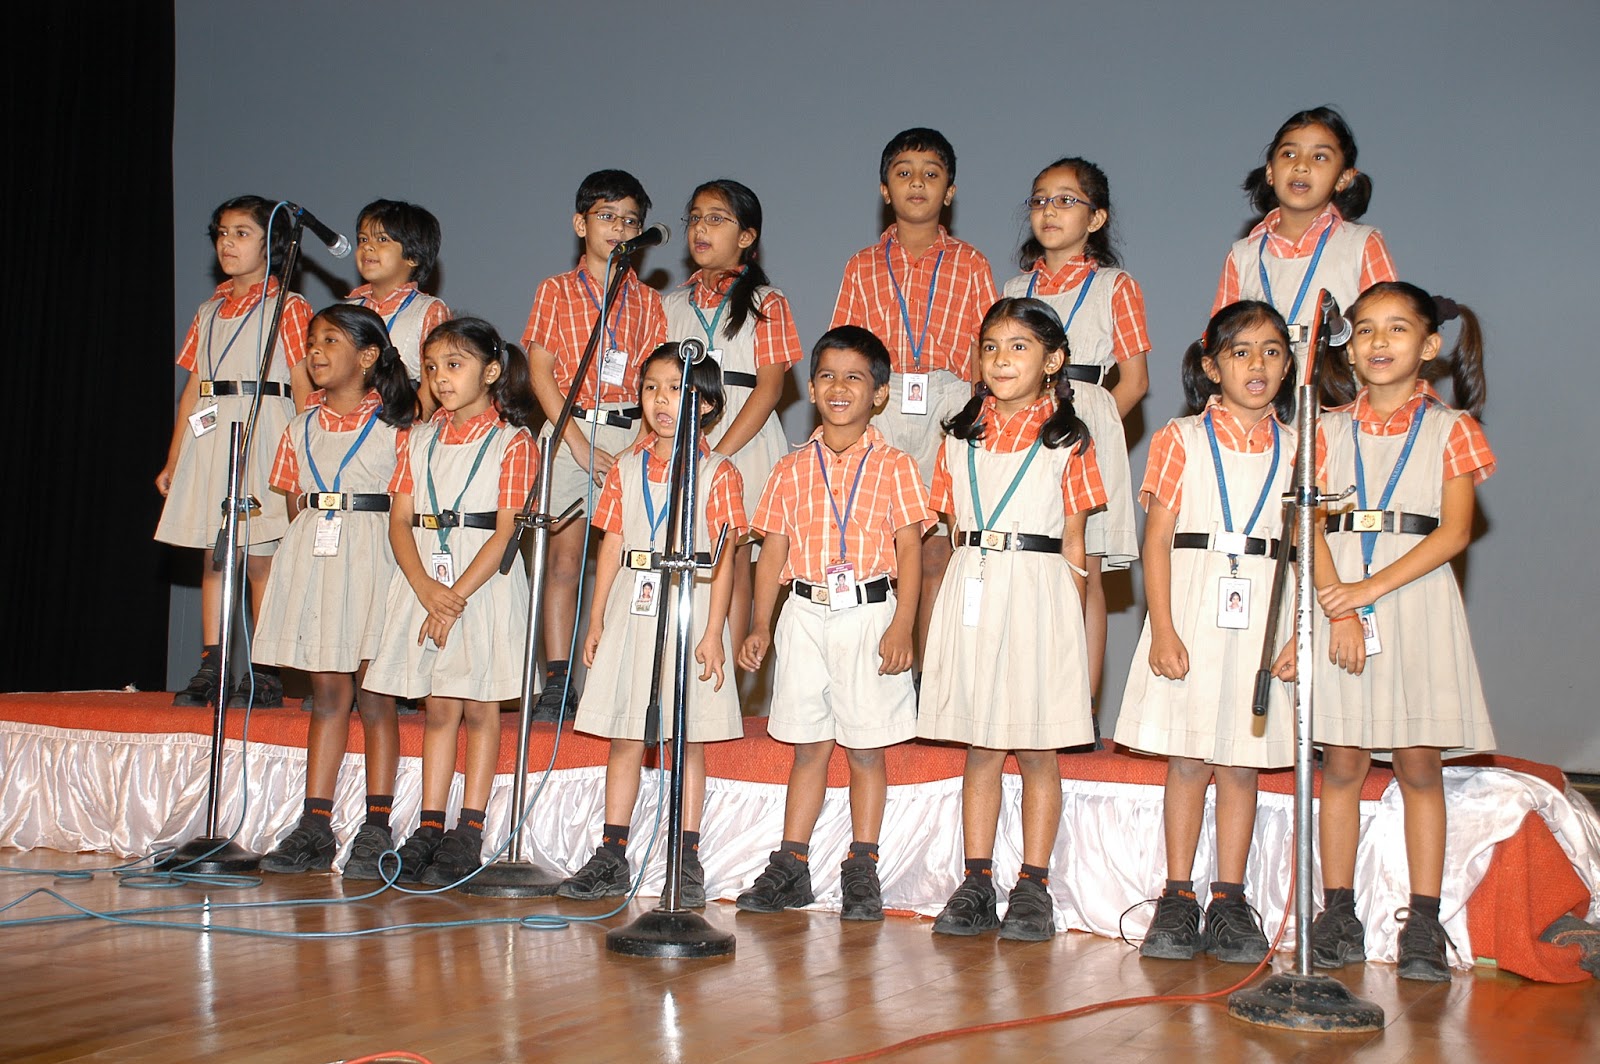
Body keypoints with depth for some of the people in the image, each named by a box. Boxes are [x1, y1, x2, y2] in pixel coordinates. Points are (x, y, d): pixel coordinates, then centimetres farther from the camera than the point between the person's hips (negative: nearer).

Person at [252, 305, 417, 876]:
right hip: (312, 557, 5)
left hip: (370, 555, -5)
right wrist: (308, 541, 5)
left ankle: (376, 829, 5)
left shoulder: (392, 423, -2)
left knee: (373, 693, -1)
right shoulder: (304, 424, 13)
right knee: (327, 692, 7)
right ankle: (315, 828, 9)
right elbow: (294, 500, 16)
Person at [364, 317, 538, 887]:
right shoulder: (421, 439, 11)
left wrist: (457, 595, -17)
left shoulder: (512, 443, -4)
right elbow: (400, 519, 4)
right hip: (423, 581, 5)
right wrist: (426, 588, -11)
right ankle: (430, 825, 14)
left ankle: (470, 829, 7)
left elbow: (508, 530, -11)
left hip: (485, 584, -5)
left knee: (478, 706, 2)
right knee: (439, 707, 9)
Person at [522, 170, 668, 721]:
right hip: (570, 428, -1)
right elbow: (541, 372, 0)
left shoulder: (647, 301, 11)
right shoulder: (556, 291, 6)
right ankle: (557, 684, 1)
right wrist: (578, 442, -9)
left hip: (630, 434, 1)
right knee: (564, 555, -2)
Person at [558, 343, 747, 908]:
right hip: (631, 612, 4)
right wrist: (597, 617, 7)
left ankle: (687, 864, 8)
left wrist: (713, 632, -13)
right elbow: (612, 544, 11)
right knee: (624, 738, 9)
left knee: (688, 742, 2)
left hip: (689, 610, -4)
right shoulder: (628, 467, 10)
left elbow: (724, 559, -7)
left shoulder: (717, 473, -3)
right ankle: (612, 856, 17)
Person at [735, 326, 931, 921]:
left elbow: (909, 550, -4)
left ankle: (861, 871, 12)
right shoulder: (792, 470, 8)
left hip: (869, 614, -3)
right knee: (808, 745, 9)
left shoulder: (893, 467, 0)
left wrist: (902, 627, -13)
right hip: (804, 615, 3)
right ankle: (791, 867, 16)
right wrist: (760, 626, 2)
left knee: (865, 748, 3)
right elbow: (773, 551, 9)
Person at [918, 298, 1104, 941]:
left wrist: (1073, 623, -1)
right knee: (979, 749, 7)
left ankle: (1033, 889, 9)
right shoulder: (961, 436, 12)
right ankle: (976, 886, 13)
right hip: (970, 593, 3)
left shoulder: (1066, 440, 2)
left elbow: (1073, 543, 2)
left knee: (1037, 752, 2)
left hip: (1038, 593, -3)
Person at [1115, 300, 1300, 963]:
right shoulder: (1181, 440, 1)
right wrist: (1163, 629, -10)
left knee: (1242, 764, 6)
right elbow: (1157, 540, -2)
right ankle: (1177, 901, 11)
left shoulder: (1295, 449, 8)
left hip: (1262, 618, 2)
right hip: (1192, 610, -2)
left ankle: (1230, 902, 14)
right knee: (1187, 761, 3)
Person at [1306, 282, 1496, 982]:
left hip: (1418, 601, -1)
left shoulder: (1450, 429, 5)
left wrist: (1373, 588, -15)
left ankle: (1423, 925, 4)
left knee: (1419, 766, 0)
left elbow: (1455, 531, -5)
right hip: (1340, 599, 1)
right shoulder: (1329, 430, 10)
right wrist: (1340, 613, -13)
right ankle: (1338, 914, 10)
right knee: (1342, 764, 2)